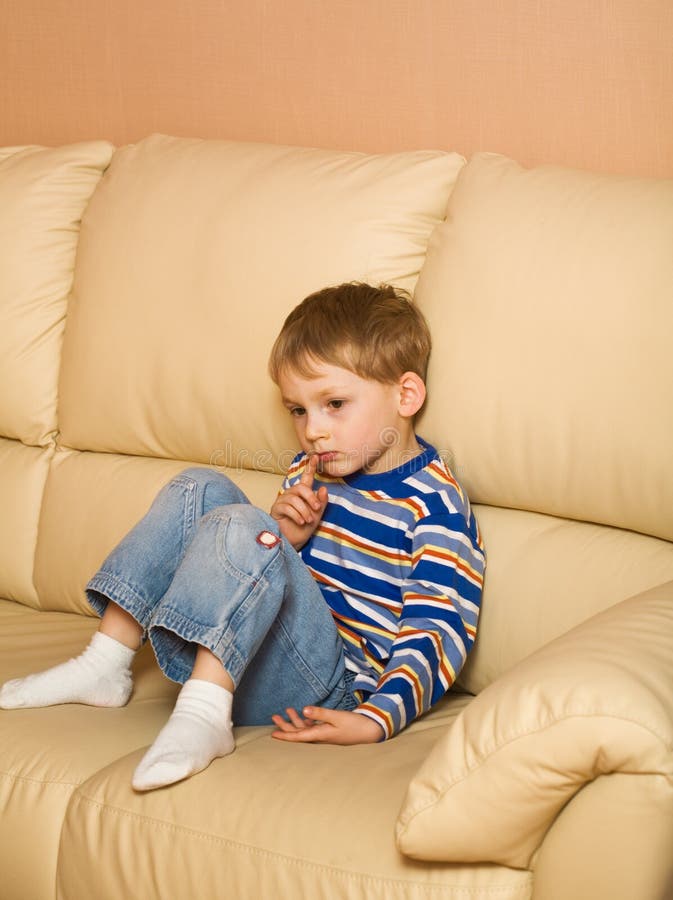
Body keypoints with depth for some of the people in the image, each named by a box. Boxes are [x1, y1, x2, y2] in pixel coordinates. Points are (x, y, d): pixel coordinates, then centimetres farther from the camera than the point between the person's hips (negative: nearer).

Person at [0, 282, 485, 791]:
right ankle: (105, 666, -1)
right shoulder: (313, 472, 14)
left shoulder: (434, 502, -10)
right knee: (202, 489, 4)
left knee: (240, 528, -28)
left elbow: (439, 631, -15)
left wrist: (375, 722, -28)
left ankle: (203, 715, -36)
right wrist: (282, 536, -2)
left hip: (329, 684, -8)